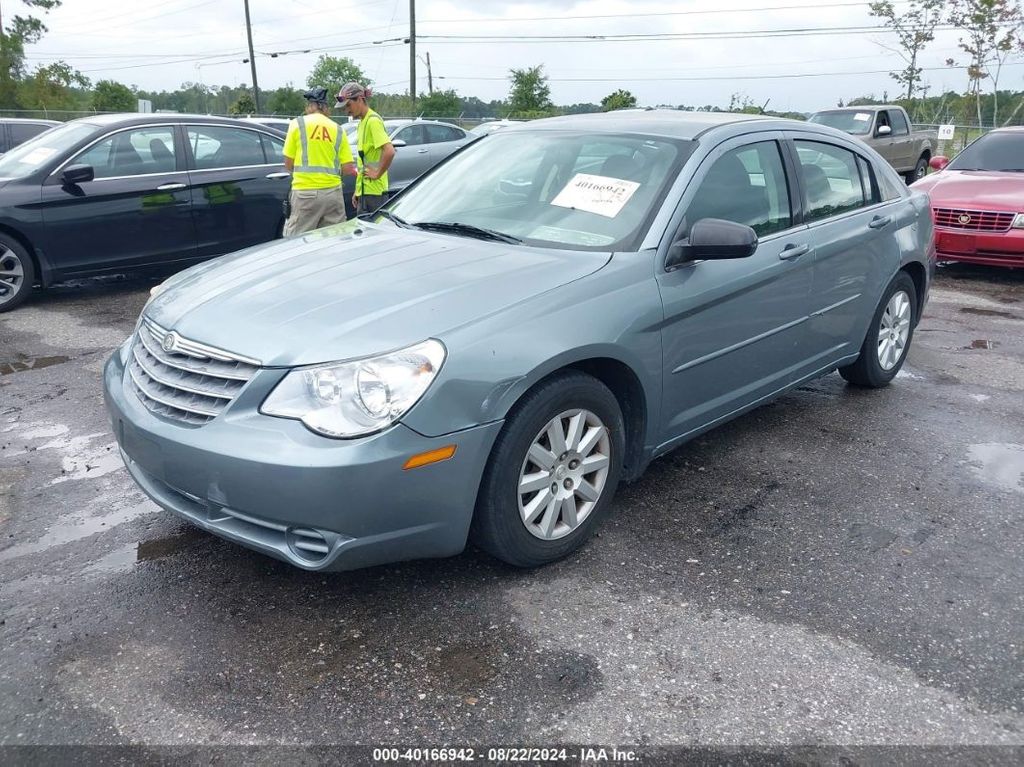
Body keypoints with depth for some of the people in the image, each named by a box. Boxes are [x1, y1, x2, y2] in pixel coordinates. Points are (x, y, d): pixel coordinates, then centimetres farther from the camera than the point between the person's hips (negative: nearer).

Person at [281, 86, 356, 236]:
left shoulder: (297, 124, 2)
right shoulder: (338, 129, 9)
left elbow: (288, 164, 3)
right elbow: (348, 169, 3)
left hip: (304, 192, -3)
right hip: (332, 192, 3)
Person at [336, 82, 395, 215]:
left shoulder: (373, 121, -13)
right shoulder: (362, 122, 18)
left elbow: (389, 151, -27)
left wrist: (377, 173, -17)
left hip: (373, 191, -10)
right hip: (364, 190, 10)